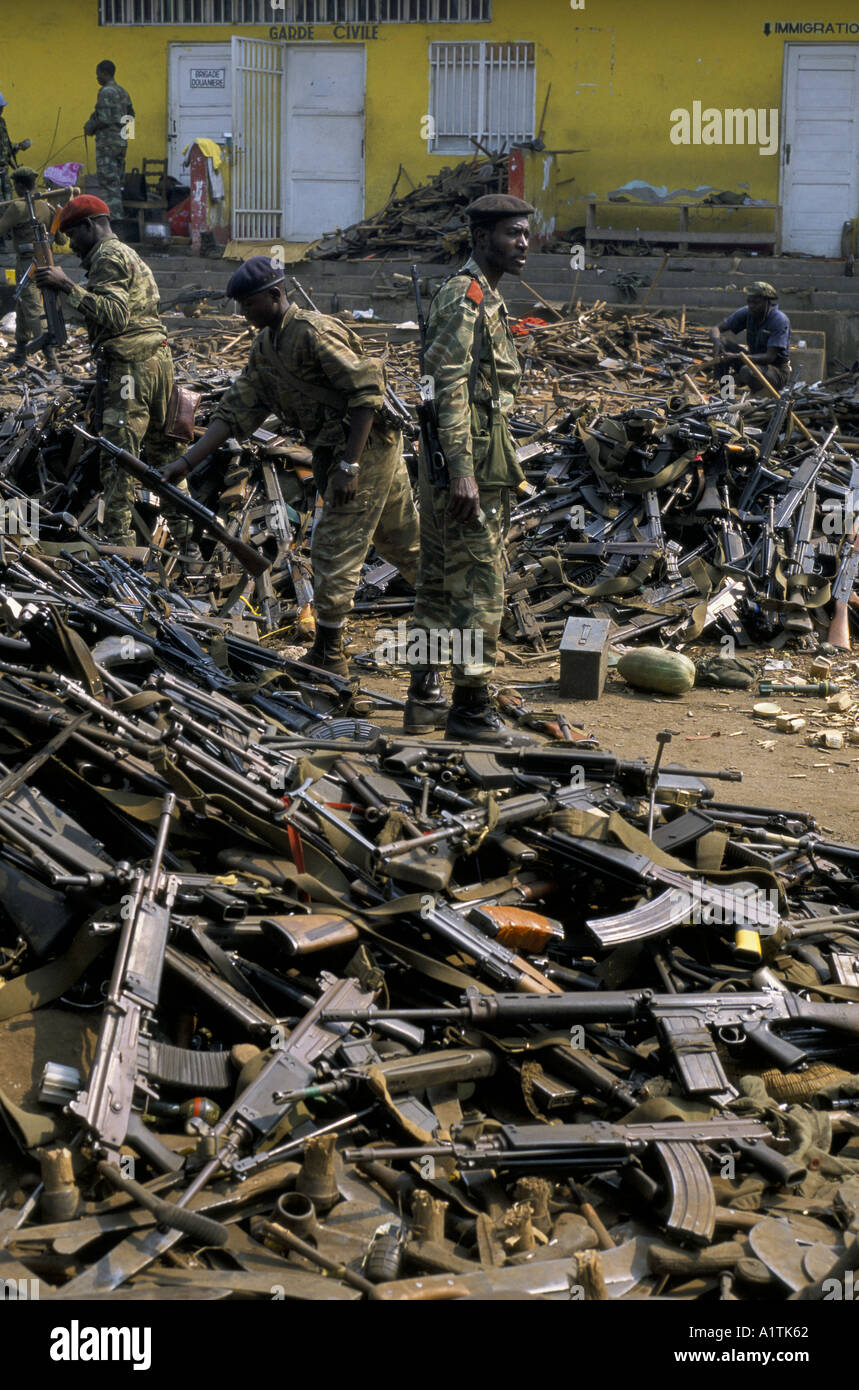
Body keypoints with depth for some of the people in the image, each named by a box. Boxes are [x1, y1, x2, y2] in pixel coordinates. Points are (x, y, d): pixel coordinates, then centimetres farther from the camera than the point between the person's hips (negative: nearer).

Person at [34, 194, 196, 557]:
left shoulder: (108, 258, -6)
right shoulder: (129, 254, 25)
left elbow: (113, 315, -20)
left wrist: (68, 287, -21)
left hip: (128, 366, -10)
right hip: (158, 359, 10)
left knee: (120, 459, -10)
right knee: (163, 452, 13)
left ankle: (117, 542, -13)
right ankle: (186, 543, 15)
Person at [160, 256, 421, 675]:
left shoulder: (313, 333, -20)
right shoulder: (265, 346, 9)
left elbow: (367, 390, -23)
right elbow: (237, 409, 9)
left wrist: (350, 464, -24)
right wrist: (187, 461, 1)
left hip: (367, 447, -9)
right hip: (337, 451, 9)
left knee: (334, 550, -6)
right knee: (404, 541, 17)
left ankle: (328, 655, 2)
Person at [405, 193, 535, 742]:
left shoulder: (485, 297, 18)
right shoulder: (466, 296, -14)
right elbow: (451, 385, -21)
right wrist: (462, 470, -27)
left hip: (468, 458, 11)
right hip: (470, 456, -11)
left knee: (440, 580, 14)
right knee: (479, 585, -7)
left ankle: (424, 695, 22)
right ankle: (472, 707, -3)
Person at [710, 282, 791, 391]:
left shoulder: (780, 320, -22)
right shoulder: (747, 313, -5)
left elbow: (770, 357, -27)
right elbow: (715, 329, -3)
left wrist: (737, 357, -35)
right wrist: (716, 341, -29)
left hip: (778, 371, -6)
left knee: (747, 372, -37)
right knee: (722, 343, -11)